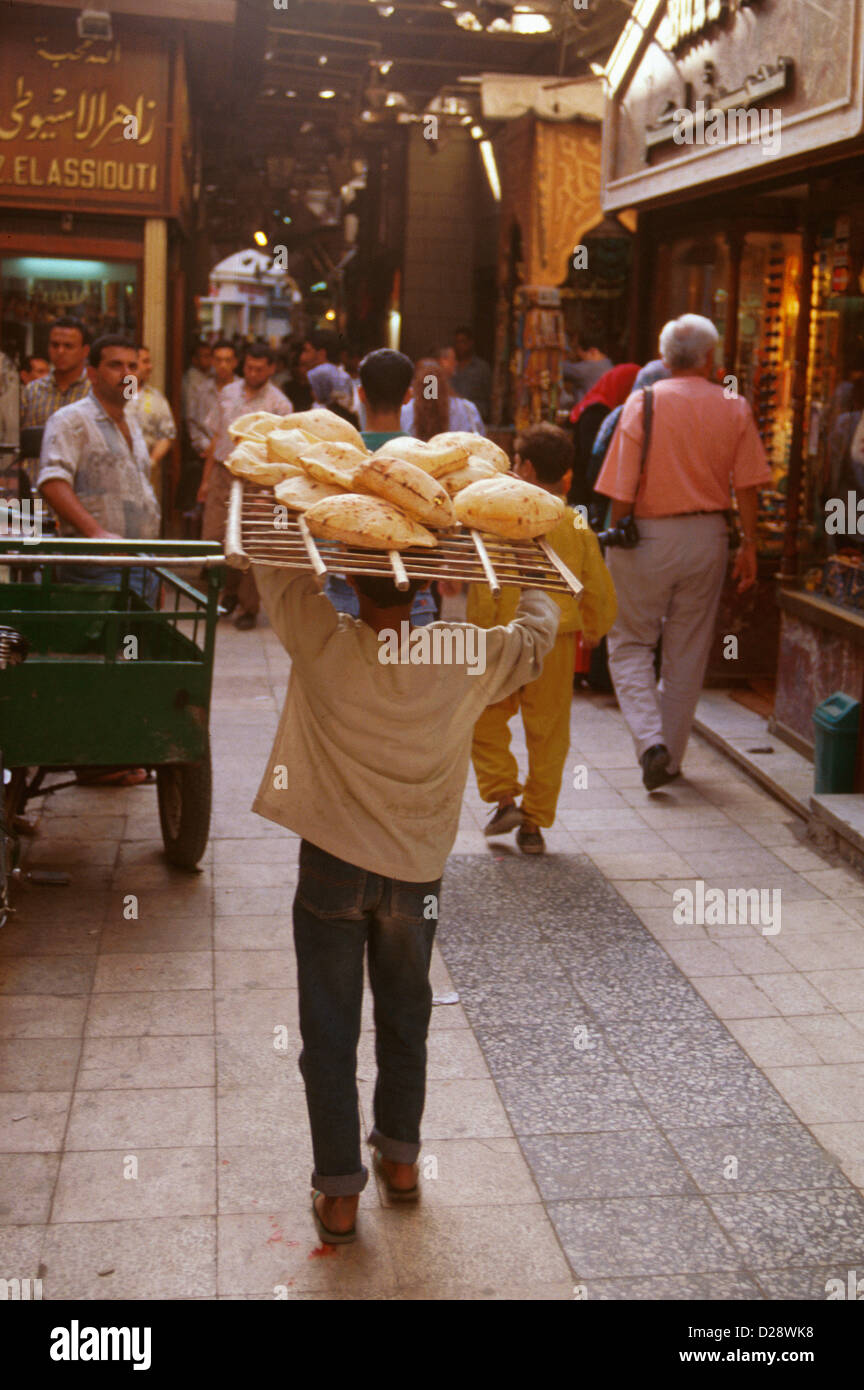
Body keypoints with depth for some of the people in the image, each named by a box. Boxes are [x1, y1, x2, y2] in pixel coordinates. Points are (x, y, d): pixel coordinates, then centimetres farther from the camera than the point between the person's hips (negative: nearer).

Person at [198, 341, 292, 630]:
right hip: (222, 473, 4)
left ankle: (248, 607, 13)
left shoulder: (279, 404, -4)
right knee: (212, 539, 1)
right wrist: (206, 479, 13)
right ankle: (230, 590, 25)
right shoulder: (228, 393, 10)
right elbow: (217, 437, 15)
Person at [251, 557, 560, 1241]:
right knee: (405, 1019, 22)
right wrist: (535, 582, 23)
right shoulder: (467, 660, -14)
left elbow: (272, 557, -8)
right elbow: (538, 630, 7)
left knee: (330, 1032, 9)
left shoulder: (323, 645, -20)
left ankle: (339, 1194, 16)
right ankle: (401, 1156, 37)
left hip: (332, 870, -2)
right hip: (415, 873, 2)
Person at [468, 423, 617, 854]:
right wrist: (593, 631, 23)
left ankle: (503, 798, 4)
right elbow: (599, 589, 6)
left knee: (485, 721, 15)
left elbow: (486, 587, -15)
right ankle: (535, 822, 16)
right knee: (548, 733, 11)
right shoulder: (577, 526, 0)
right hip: (558, 643, 3)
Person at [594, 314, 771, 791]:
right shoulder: (735, 408, 1)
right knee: (688, 652, 12)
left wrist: (615, 539, 1)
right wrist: (749, 545, 9)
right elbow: (748, 485, 0)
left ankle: (650, 739, -9)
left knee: (630, 643, 10)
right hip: (707, 537, 3)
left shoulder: (644, 402, -7)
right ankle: (670, 758, 20)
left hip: (649, 536, -3)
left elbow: (622, 487, -9)